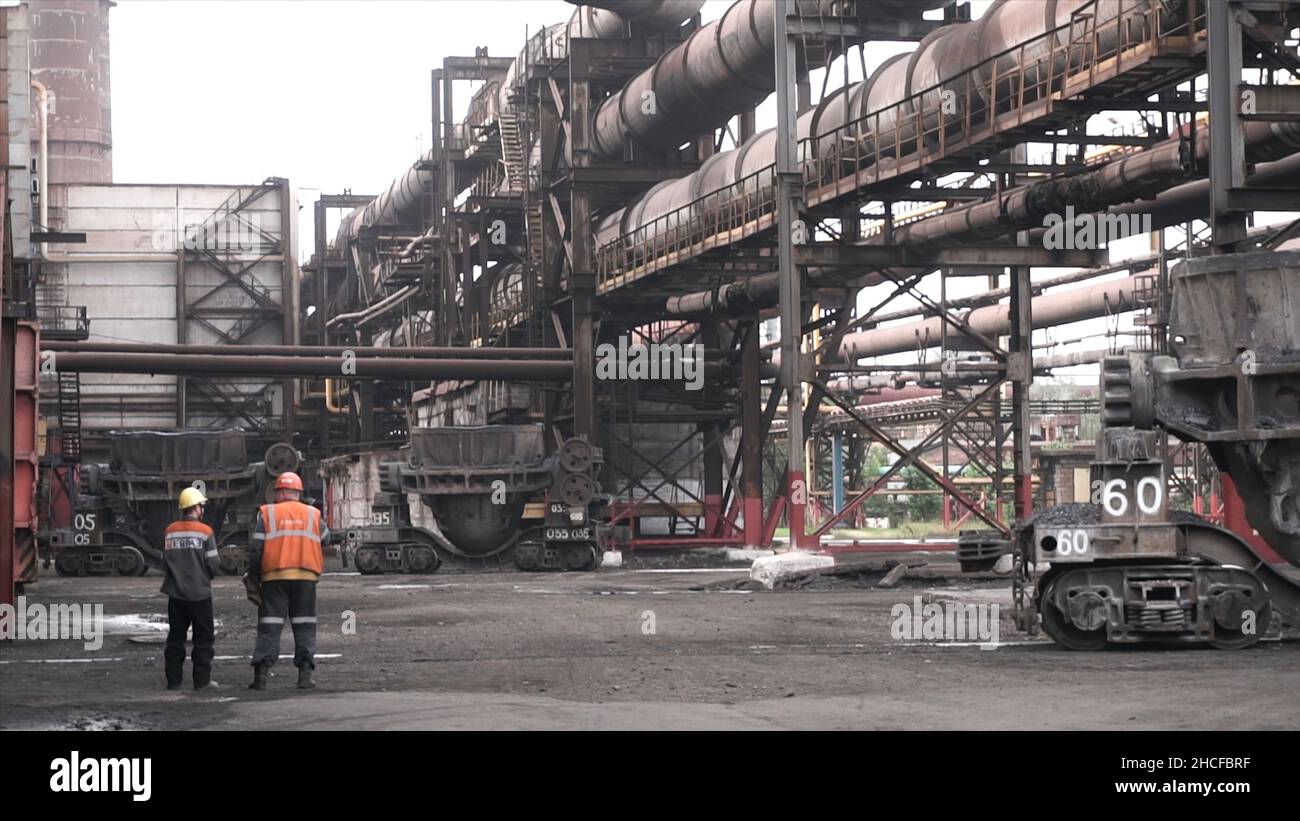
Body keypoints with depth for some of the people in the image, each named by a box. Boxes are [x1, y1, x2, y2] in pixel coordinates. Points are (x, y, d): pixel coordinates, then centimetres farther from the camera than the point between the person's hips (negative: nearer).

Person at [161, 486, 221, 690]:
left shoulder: (169, 532, 2)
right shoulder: (205, 532, -10)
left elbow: (165, 562, 4)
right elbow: (213, 566, -10)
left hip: (176, 594, 4)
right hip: (199, 593, -4)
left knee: (175, 637, 11)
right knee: (203, 638, 5)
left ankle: (173, 680, 10)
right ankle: (202, 680, 3)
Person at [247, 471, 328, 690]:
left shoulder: (267, 514, 4)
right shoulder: (312, 514, 10)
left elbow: (256, 548, -1)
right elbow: (326, 540, 17)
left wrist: (254, 576, 7)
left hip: (275, 577, -1)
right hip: (305, 577, 1)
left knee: (269, 625, 1)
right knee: (304, 626, 8)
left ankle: (261, 674, -5)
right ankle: (306, 672, 0)